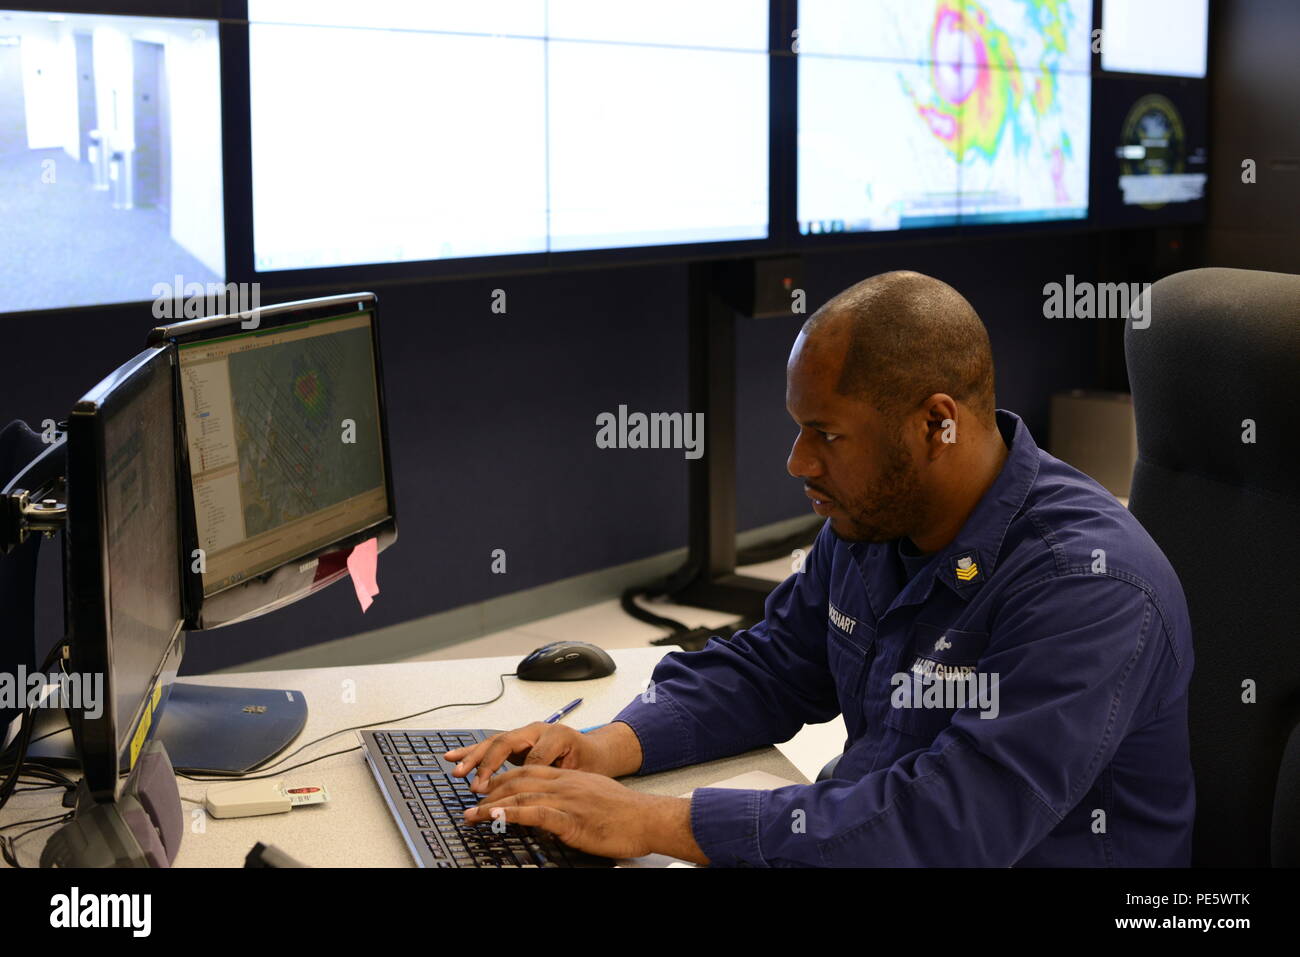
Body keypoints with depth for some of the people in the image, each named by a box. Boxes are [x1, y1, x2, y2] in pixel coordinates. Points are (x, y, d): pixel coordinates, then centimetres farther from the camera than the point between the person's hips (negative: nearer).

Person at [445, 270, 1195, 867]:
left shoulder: (1087, 588, -24)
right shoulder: (870, 519, 1)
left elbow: (951, 825, -31)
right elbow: (770, 666, 13)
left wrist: (659, 824, -30)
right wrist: (608, 749, -5)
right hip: (857, 851, 7)